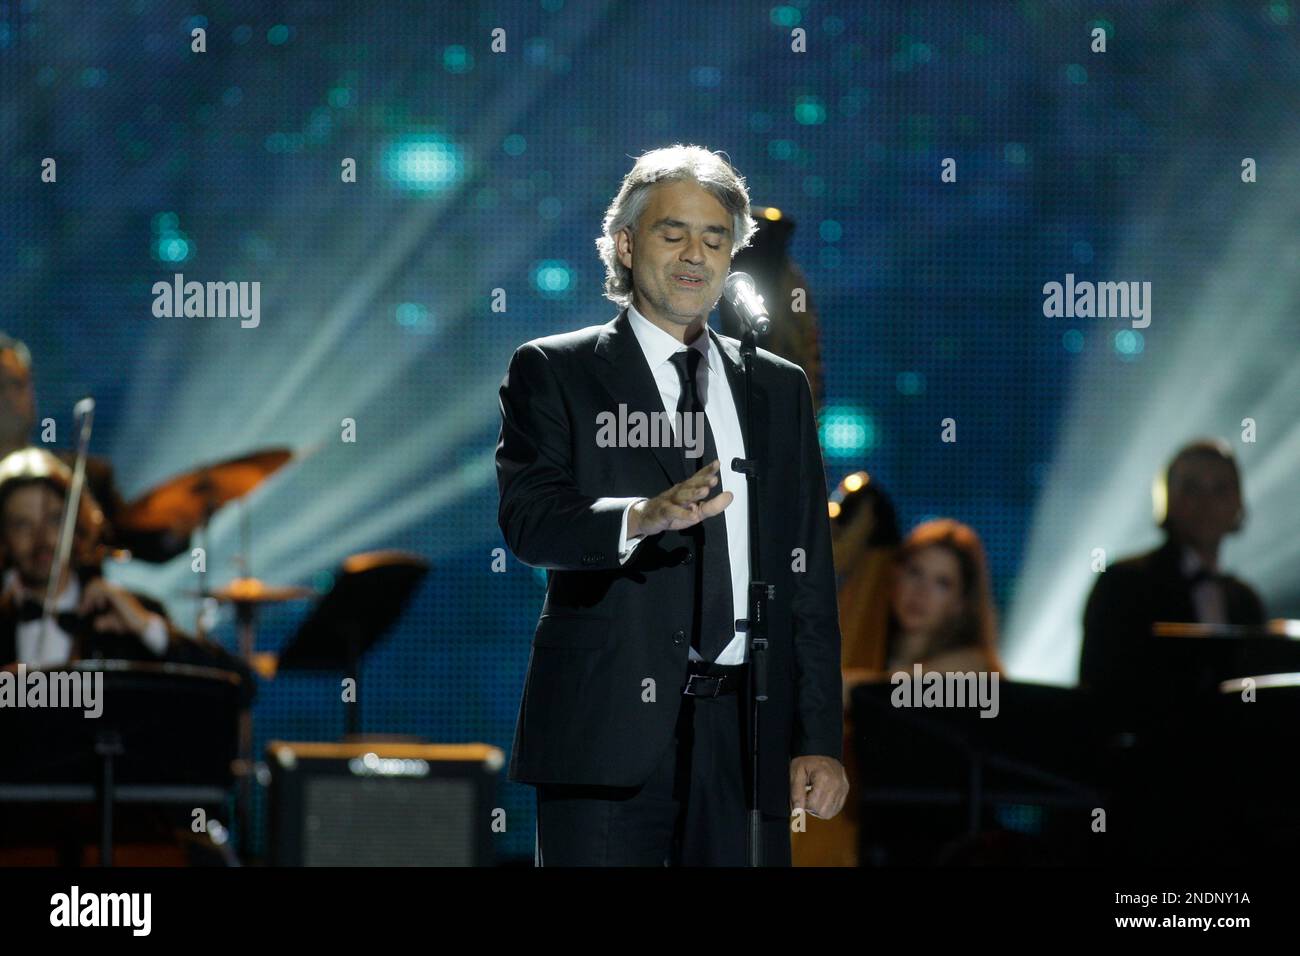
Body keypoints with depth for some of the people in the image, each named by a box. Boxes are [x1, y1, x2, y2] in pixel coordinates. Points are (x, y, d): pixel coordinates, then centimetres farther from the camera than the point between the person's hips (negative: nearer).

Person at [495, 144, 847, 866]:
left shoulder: (779, 388, 17)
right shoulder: (553, 372, 6)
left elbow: (809, 577, 14)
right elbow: (527, 519, -11)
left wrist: (820, 740, 6)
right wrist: (643, 517, -31)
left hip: (745, 729, 3)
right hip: (608, 727, -3)